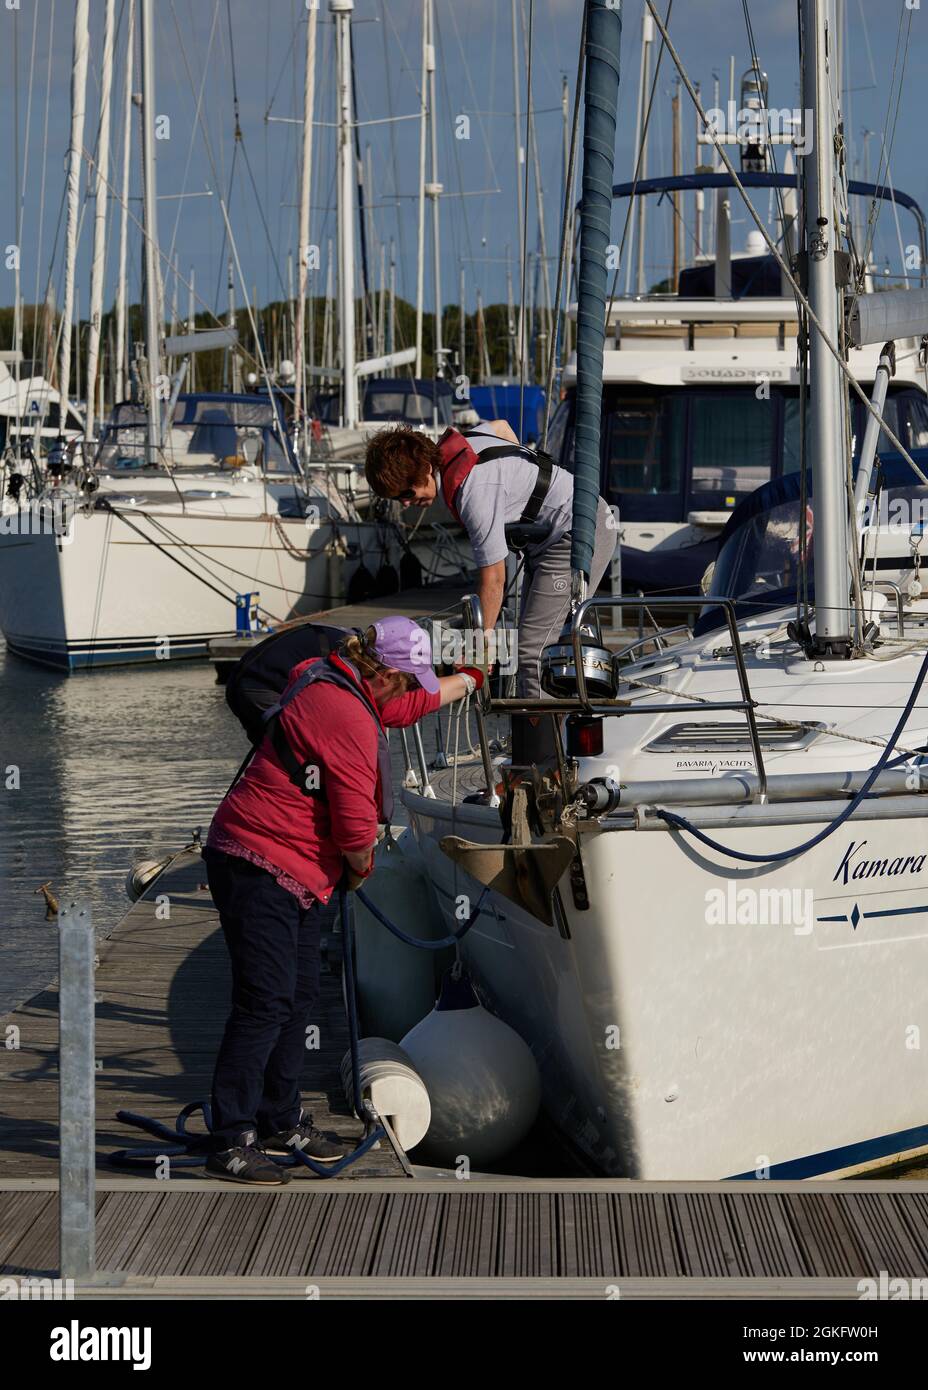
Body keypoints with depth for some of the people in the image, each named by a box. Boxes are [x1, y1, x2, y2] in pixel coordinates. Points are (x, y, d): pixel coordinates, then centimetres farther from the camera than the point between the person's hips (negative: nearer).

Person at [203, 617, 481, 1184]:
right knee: (266, 1002, -13)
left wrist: (468, 681, 48)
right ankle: (232, 1143, -12)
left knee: (299, 997, 14)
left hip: (298, 876, 11)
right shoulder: (347, 718, -21)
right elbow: (357, 826, -19)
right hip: (260, 866, -11)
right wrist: (361, 866, 3)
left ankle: (281, 1122, 24)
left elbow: (412, 703, 35)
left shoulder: (332, 685, 13)